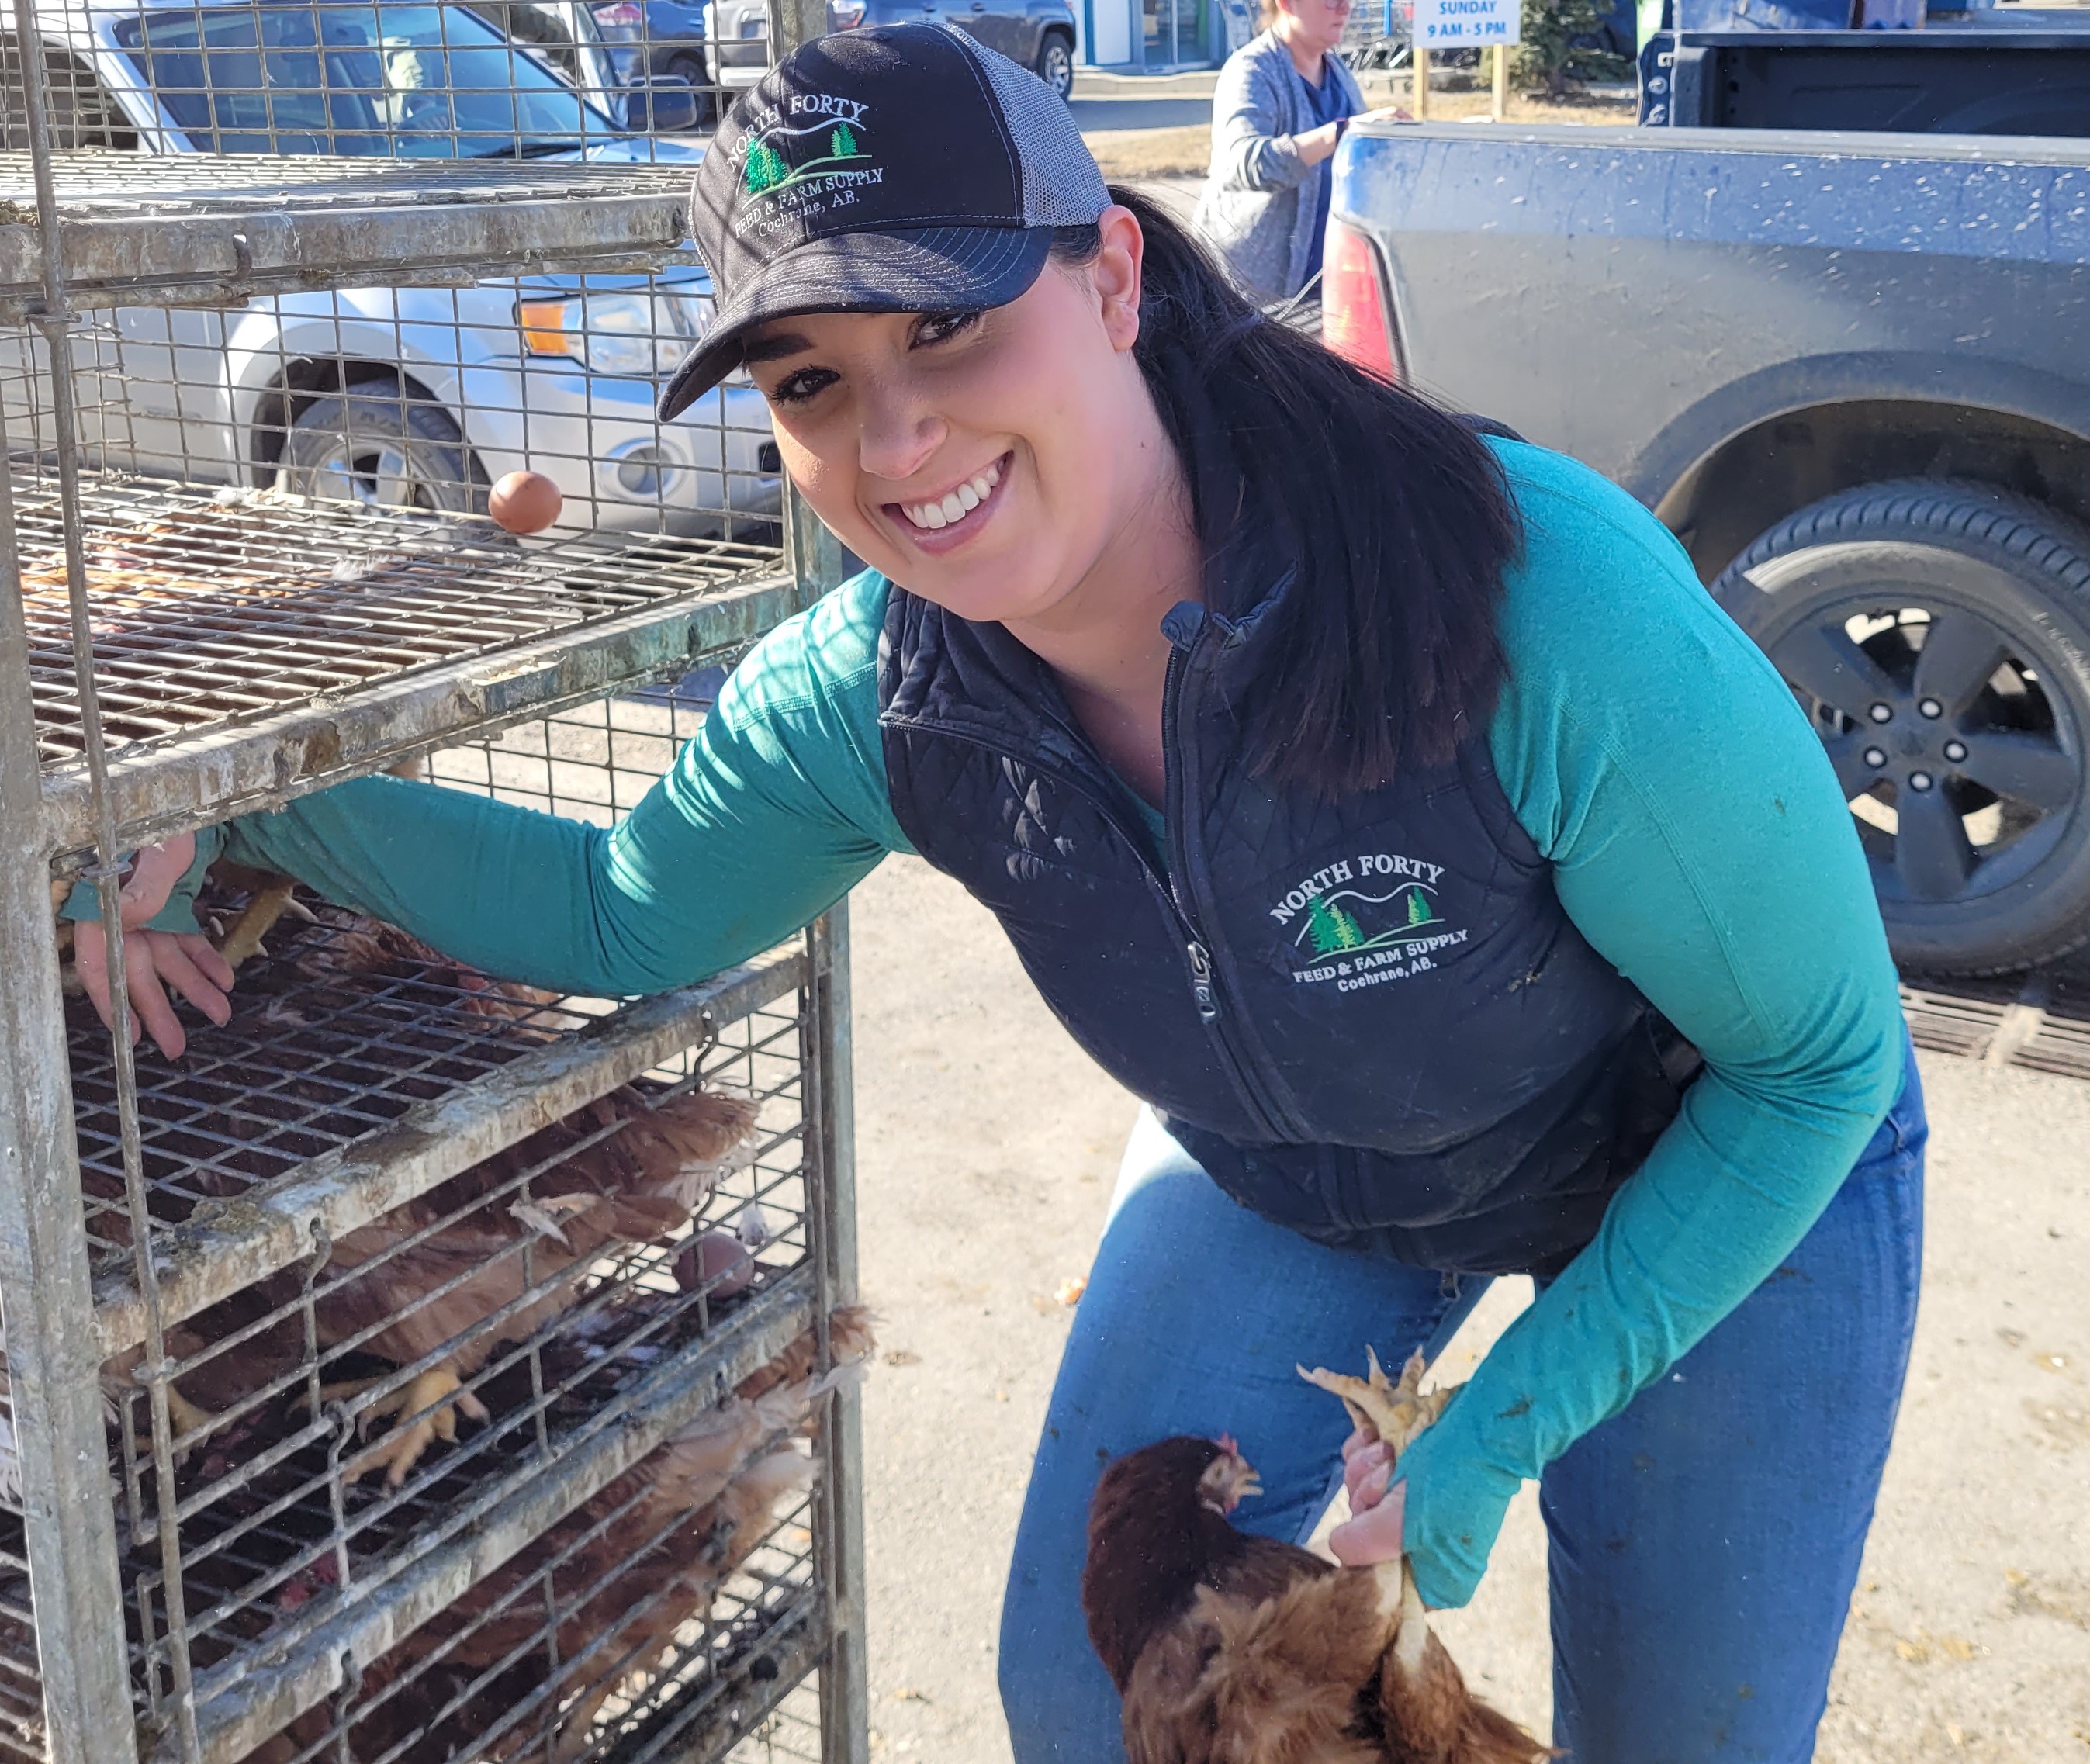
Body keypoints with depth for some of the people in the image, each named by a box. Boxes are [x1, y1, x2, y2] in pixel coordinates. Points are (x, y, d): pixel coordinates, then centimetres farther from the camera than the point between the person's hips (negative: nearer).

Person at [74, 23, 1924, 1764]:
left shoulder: (1538, 593, -38)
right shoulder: (875, 692, -24)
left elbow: (1823, 1054, -25)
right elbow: (630, 911, -4)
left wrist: (1501, 1422, -25)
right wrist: (246, 812, -16)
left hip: (1725, 1170, -2)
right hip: (1284, 1177, 3)